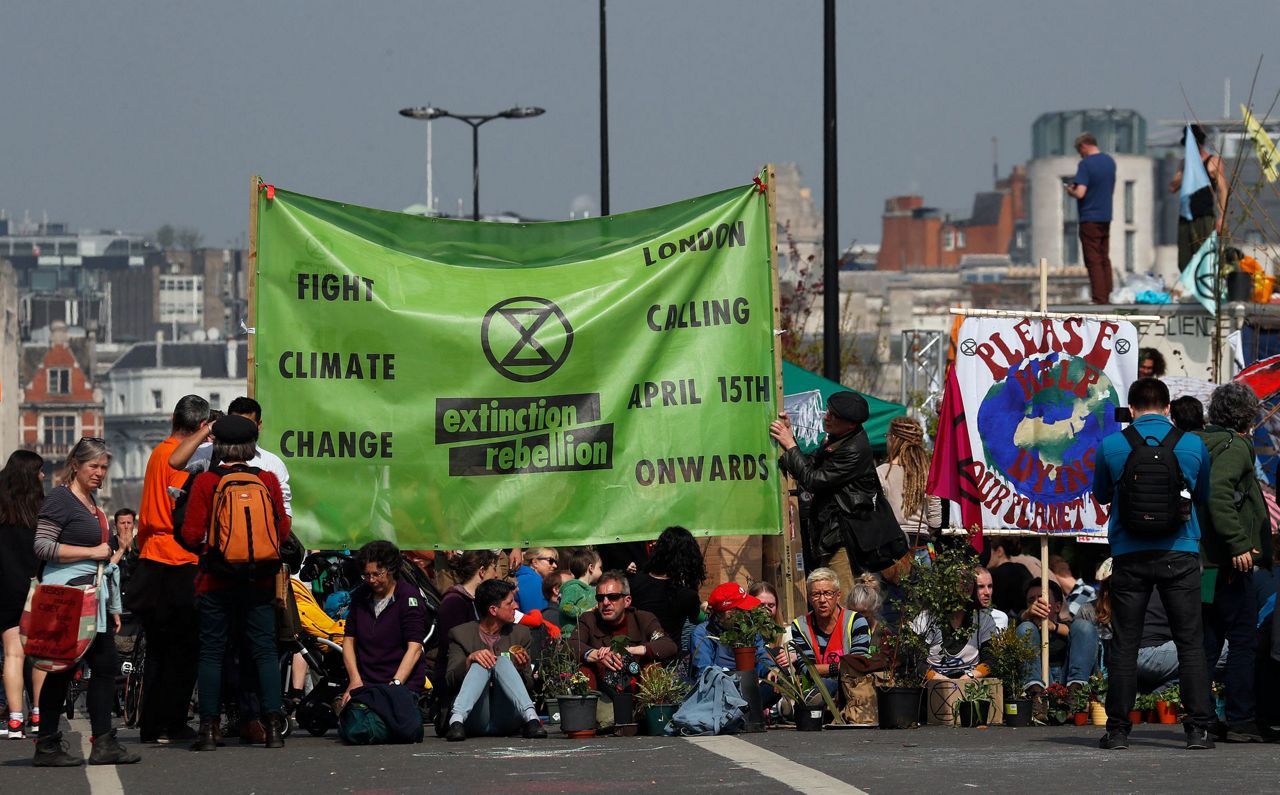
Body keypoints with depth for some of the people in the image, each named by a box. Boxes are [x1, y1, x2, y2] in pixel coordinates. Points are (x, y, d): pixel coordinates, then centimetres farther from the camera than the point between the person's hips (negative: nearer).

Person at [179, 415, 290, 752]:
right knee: (265, 651, 6)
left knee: (212, 651, 3)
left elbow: (191, 534, -8)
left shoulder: (205, 481, -6)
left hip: (216, 580, -2)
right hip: (260, 581, 2)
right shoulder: (268, 480, 0)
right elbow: (283, 531, 3)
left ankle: (209, 729, -1)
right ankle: (274, 726, 0)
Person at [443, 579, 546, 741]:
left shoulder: (520, 633, 16)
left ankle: (530, 718, -40)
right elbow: (451, 680, -2)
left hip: (506, 720, 2)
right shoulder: (461, 634, 8)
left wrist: (521, 670, -11)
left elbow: (529, 686, 12)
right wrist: (470, 660, -21)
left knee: (503, 661, -20)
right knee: (481, 663, -25)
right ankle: (457, 720, -46)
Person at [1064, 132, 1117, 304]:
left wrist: (1070, 190, -1)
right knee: (1105, 260, 11)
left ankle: (1099, 298, -6)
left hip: (1090, 220, -7)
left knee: (1093, 261, -4)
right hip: (1106, 218, 7)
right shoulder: (1110, 162, 9)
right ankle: (1106, 297, 11)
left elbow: (1080, 193, -22)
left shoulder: (1086, 164, -15)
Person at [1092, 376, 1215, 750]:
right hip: (1180, 554, 0)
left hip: (1129, 555, 0)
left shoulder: (1111, 446, 0)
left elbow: (1101, 495, 15)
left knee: (1124, 645, 5)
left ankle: (1117, 729, 4)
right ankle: (1198, 728, 0)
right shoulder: (1193, 444, 1)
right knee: (1190, 643, 4)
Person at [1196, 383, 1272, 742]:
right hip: (1230, 563, -9)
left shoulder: (1204, 444, 16)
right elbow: (1218, 495, -24)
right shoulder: (1233, 447, -10)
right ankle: (1241, 722, -5)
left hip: (1204, 561, 9)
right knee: (1243, 641, -4)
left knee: (1207, 642, 11)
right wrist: (1239, 544, -24)